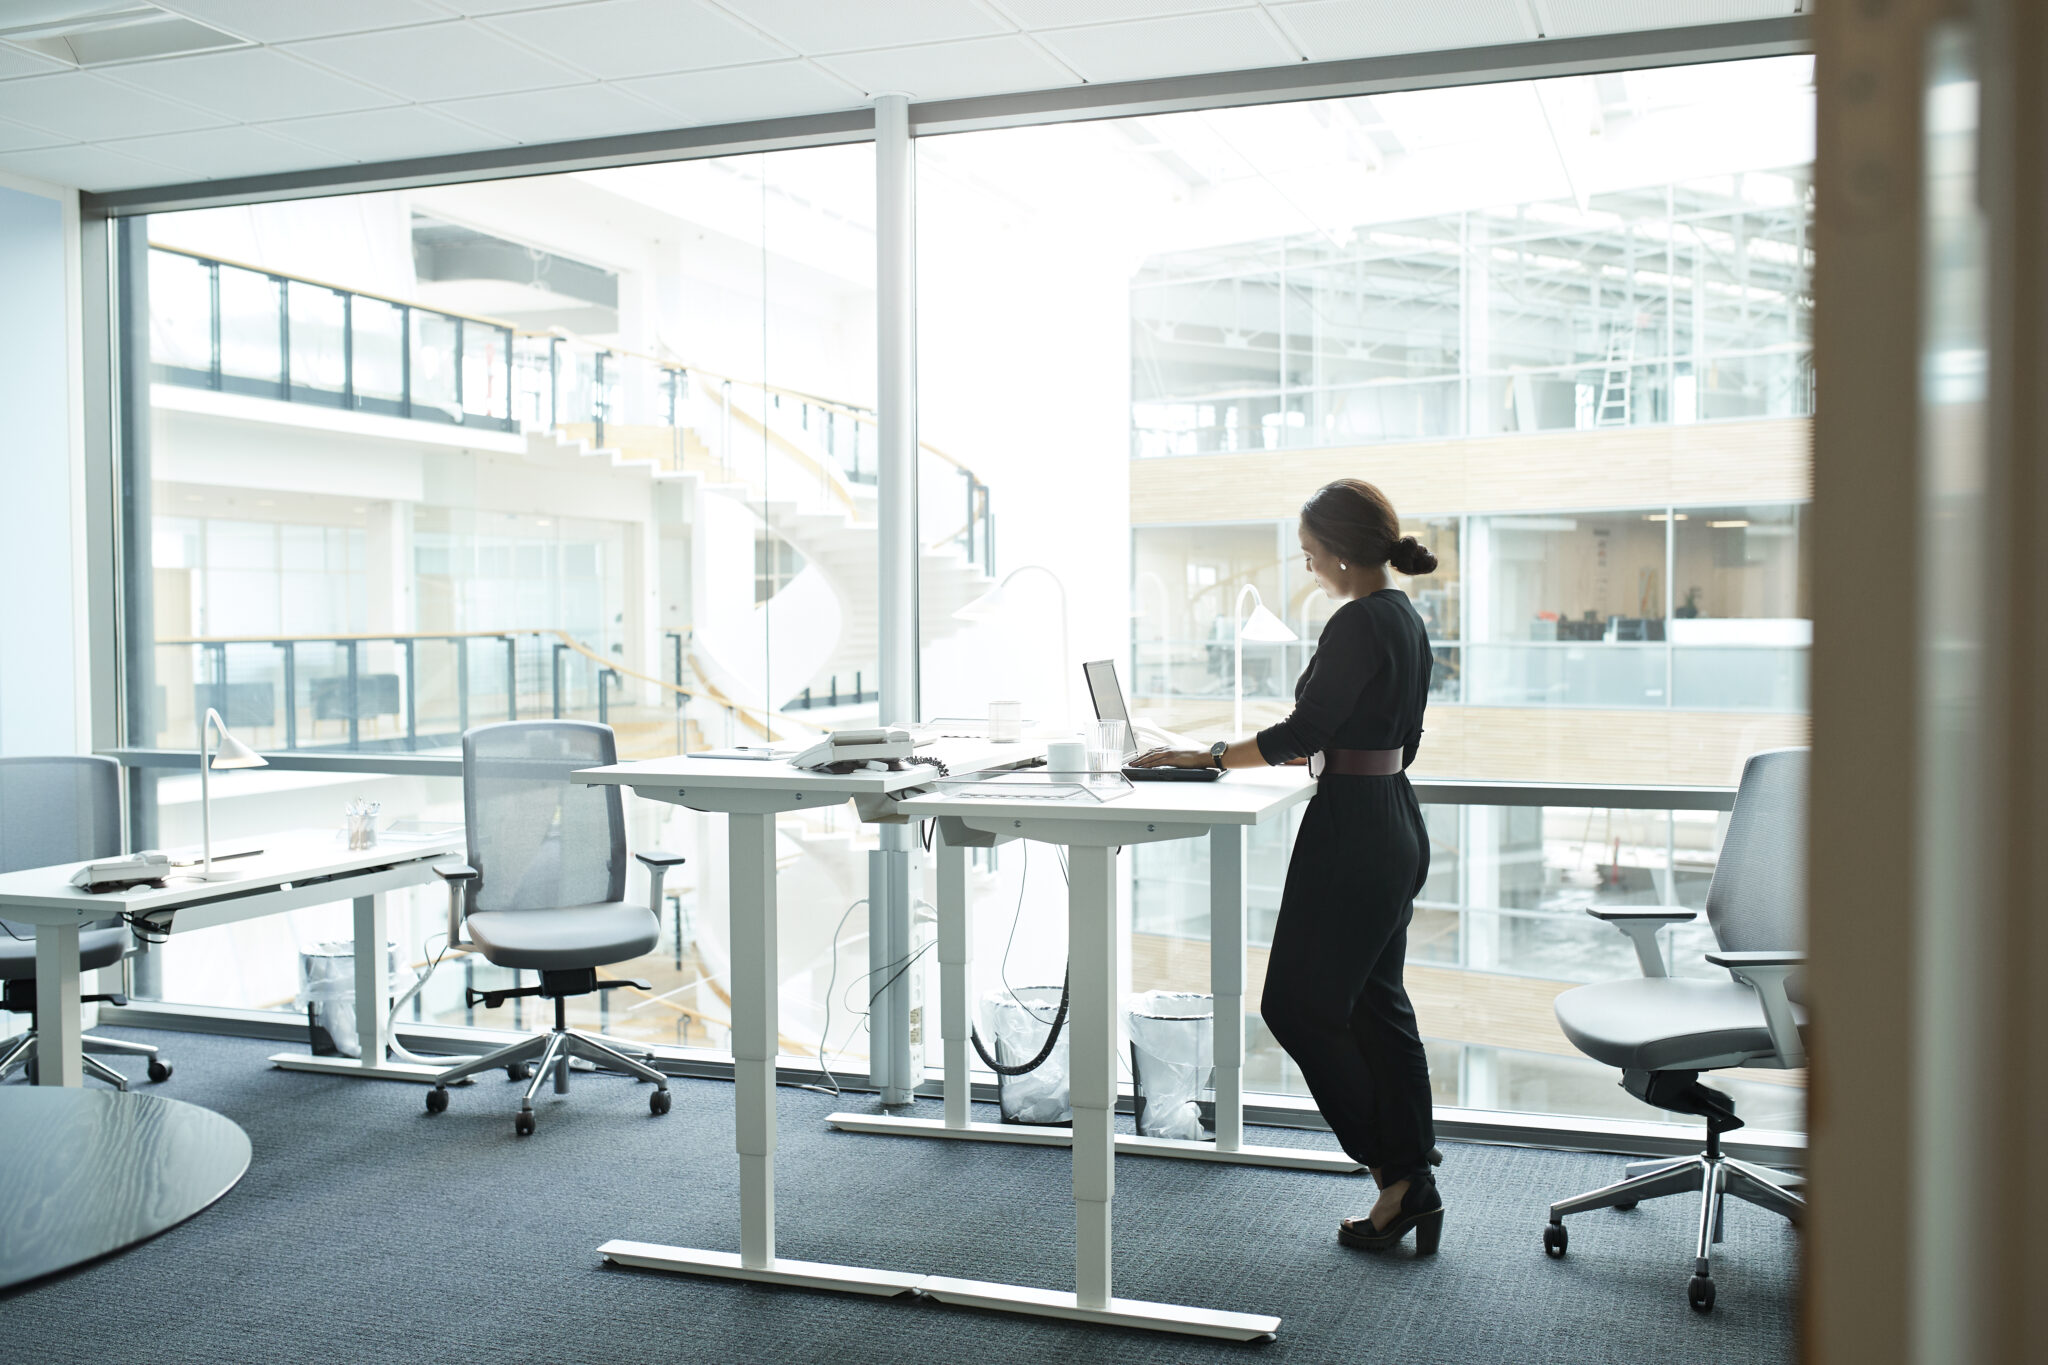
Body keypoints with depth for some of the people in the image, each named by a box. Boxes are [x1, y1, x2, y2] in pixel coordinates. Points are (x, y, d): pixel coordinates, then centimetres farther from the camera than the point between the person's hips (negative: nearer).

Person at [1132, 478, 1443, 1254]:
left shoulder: (1358, 624, -18)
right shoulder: (1405, 618, 12)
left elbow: (1303, 732, -18)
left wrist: (1206, 758, -11)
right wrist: (1321, 751, 26)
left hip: (1352, 835, -10)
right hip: (1398, 826, 10)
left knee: (1297, 1005, 1)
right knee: (1376, 1007, 14)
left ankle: (1395, 1170, 6)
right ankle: (1412, 1186, 18)